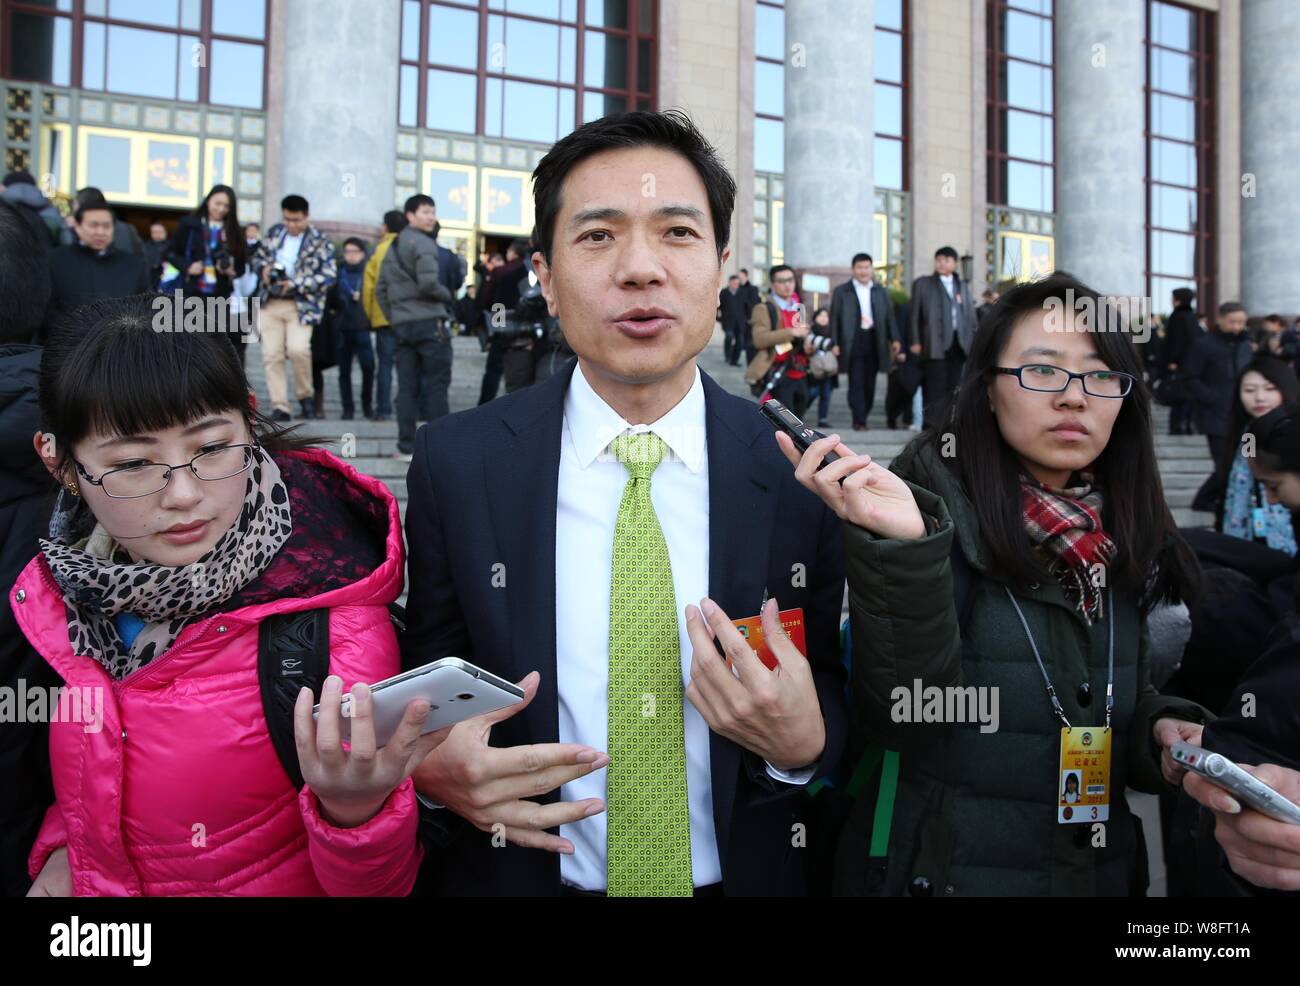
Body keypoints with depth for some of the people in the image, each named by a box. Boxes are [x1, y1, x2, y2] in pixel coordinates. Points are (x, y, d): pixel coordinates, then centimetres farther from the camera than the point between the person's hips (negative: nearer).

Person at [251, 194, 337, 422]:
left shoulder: (320, 241, -1)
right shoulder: (274, 233, 14)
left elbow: (329, 275, -8)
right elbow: (257, 257, 23)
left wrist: (296, 284, -16)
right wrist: (263, 268, -1)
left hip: (301, 305, -4)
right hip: (270, 303, 4)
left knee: (298, 348, -21)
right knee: (271, 355, -1)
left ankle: (305, 395, 3)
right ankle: (279, 407, 5)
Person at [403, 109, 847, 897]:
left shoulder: (795, 473, -12)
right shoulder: (457, 464, -11)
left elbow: (838, 695, -1)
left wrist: (804, 741, -22)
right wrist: (433, 766, -21)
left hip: (741, 876, 1)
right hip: (520, 871, 0)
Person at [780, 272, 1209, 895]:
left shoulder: (1122, 539, -1)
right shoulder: (929, 509, -17)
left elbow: (1127, 703, 11)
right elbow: (898, 722, -25)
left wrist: (1162, 732, -9)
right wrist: (904, 549, -37)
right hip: (939, 869, -5)